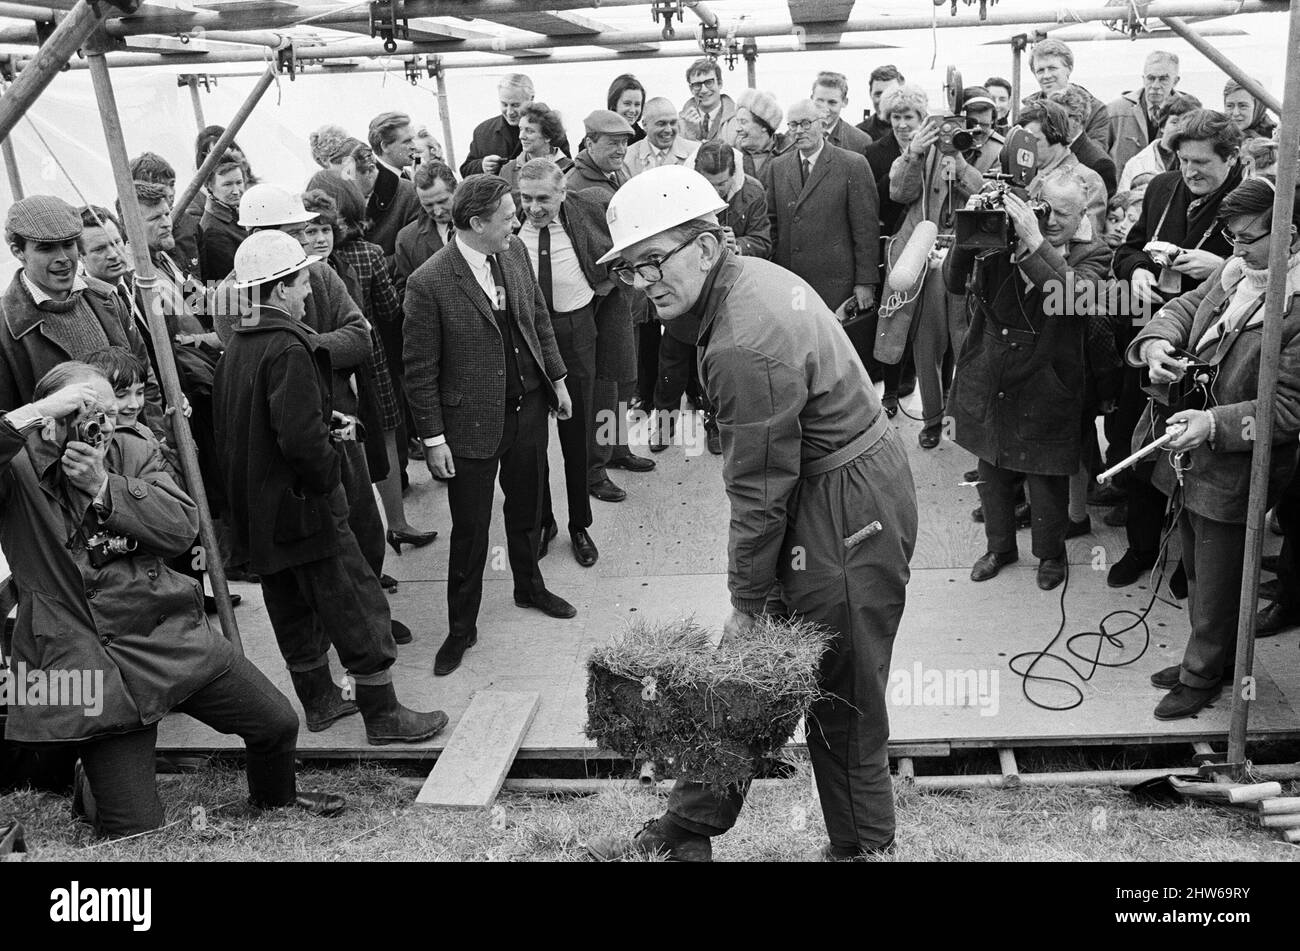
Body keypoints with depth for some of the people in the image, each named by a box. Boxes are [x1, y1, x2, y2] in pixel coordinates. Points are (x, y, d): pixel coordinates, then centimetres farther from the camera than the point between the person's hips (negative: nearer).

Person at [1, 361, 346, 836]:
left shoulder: (134, 447, 3)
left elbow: (183, 527, -7)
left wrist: (104, 486, -17)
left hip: (173, 635, 4)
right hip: (88, 664, -4)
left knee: (278, 724, 8)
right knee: (135, 828, -1)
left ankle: (275, 796, 42)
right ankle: (88, 789, 36)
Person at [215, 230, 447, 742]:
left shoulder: (236, 345, 8)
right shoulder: (289, 348, -22)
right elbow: (301, 437, -30)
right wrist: (327, 477, -12)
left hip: (255, 506, 10)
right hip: (302, 506, -9)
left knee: (295, 607, 20)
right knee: (358, 607, 2)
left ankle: (319, 700, 34)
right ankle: (382, 714, 11)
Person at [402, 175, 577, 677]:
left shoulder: (514, 251, -1)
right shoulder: (429, 284, -20)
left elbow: (540, 318, 13)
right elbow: (420, 371, -14)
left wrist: (557, 377, 12)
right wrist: (433, 438, -13)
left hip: (529, 407, 6)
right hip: (473, 422, -6)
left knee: (527, 507, 23)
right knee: (469, 532, 6)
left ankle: (529, 587, 48)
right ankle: (461, 628, 24)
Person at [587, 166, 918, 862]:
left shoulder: (743, 347, -27)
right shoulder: (753, 274, 5)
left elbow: (760, 492, -21)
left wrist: (748, 604, -10)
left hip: (843, 510, -10)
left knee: (840, 696, 7)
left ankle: (862, 844, 30)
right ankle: (685, 830, 29)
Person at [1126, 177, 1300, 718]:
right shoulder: (1235, 272, 2)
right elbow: (1186, 306, 12)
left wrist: (1215, 423, -30)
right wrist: (1158, 343, -11)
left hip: (1232, 471, -8)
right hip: (1188, 458, 8)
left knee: (1217, 586, 10)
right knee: (1198, 573, 23)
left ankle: (1203, 676, 30)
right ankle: (1207, 660, 42)